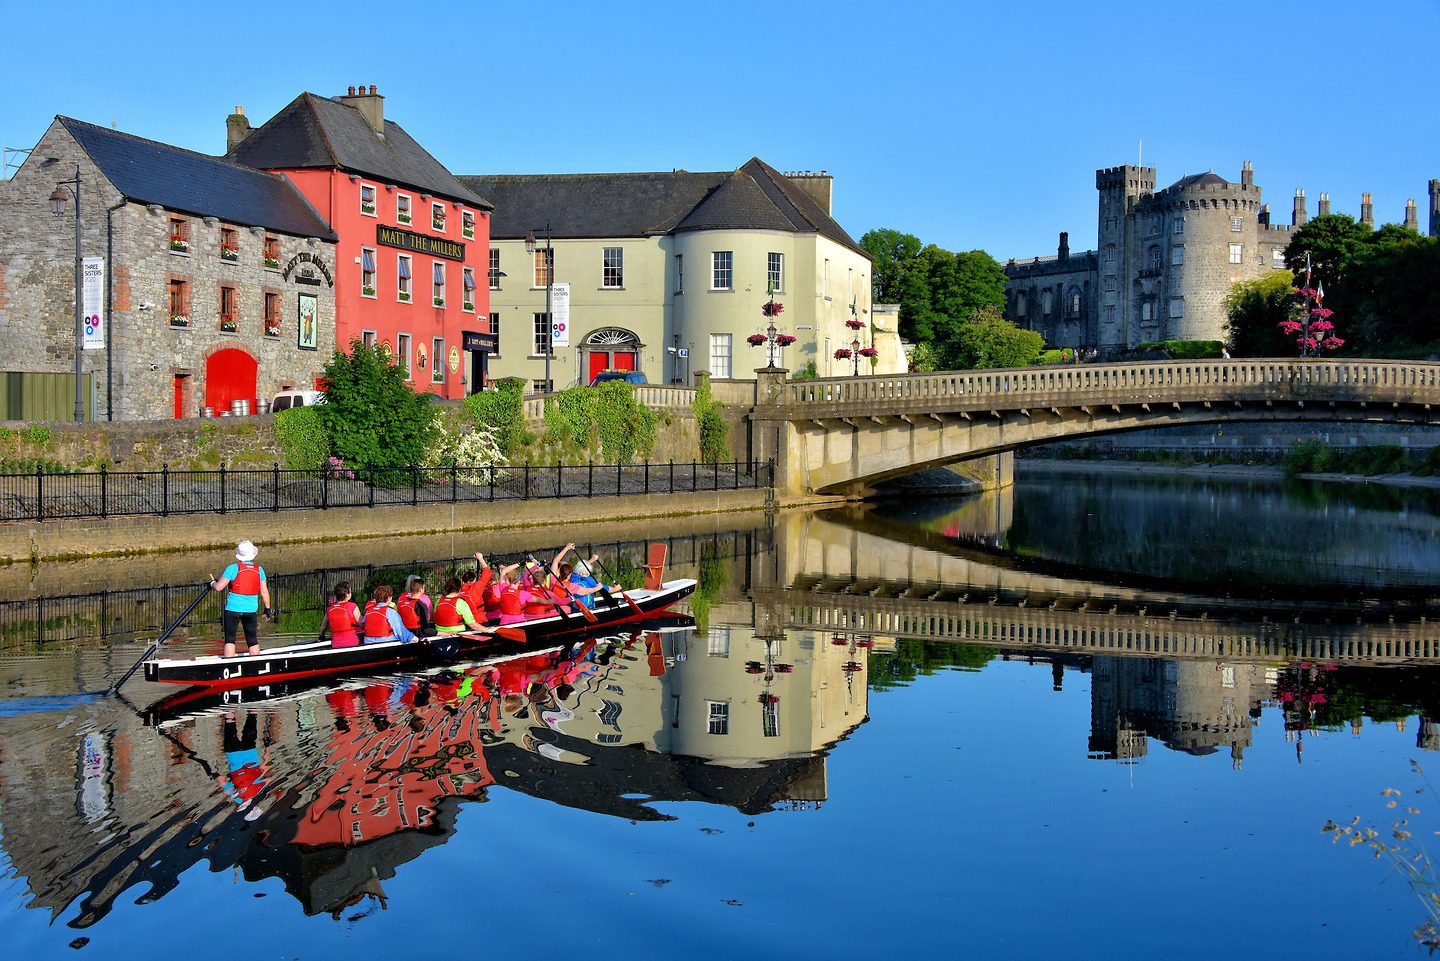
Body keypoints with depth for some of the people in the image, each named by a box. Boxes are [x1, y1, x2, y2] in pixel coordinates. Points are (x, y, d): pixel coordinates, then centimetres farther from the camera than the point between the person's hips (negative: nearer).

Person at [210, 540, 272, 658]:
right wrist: (267, 608, 15)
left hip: (233, 608, -3)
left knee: (230, 639, 1)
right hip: (251, 609, 3)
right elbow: (264, 591, 5)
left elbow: (218, 587, -10)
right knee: (252, 640, 11)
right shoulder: (259, 569, 1)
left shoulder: (233, 568, -10)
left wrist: (212, 583, 13)